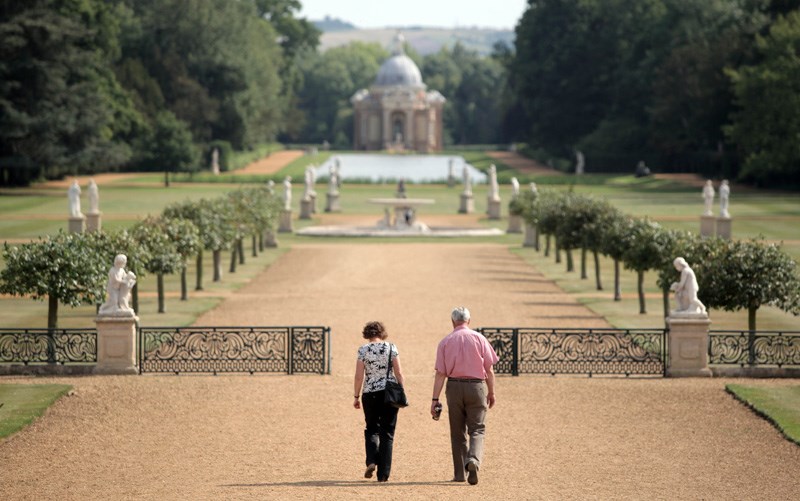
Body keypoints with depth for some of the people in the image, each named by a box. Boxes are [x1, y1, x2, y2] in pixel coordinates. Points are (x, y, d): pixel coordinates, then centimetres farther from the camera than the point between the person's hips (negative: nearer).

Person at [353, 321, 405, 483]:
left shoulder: (363, 350, -3)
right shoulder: (391, 348, -1)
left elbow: (359, 376, -4)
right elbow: (399, 373, -3)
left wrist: (356, 396, 4)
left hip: (370, 394, 0)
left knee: (371, 429, 17)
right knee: (387, 433, 7)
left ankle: (371, 461, -6)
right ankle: (383, 474, 4)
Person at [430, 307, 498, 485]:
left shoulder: (445, 342, 2)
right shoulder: (479, 338, 0)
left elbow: (440, 374, -2)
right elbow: (489, 370, 0)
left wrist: (435, 399, -1)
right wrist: (491, 393, 11)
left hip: (454, 387, 1)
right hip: (476, 386, -1)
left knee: (457, 432, 11)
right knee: (477, 429, 2)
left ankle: (460, 473, 13)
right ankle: (474, 460, -25)